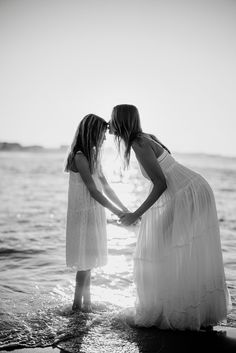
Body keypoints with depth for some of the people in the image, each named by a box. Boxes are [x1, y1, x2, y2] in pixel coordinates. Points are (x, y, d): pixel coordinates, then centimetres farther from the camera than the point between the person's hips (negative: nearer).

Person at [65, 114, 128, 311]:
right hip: (84, 213, -8)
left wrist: (125, 209, 10)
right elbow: (93, 191, -19)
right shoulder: (80, 157, -17)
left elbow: (105, 186, 12)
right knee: (86, 259, -2)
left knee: (89, 258, 13)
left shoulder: (93, 155, 10)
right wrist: (117, 212, -15)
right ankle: (78, 302, 10)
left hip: (94, 213, 8)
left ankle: (86, 300, 23)